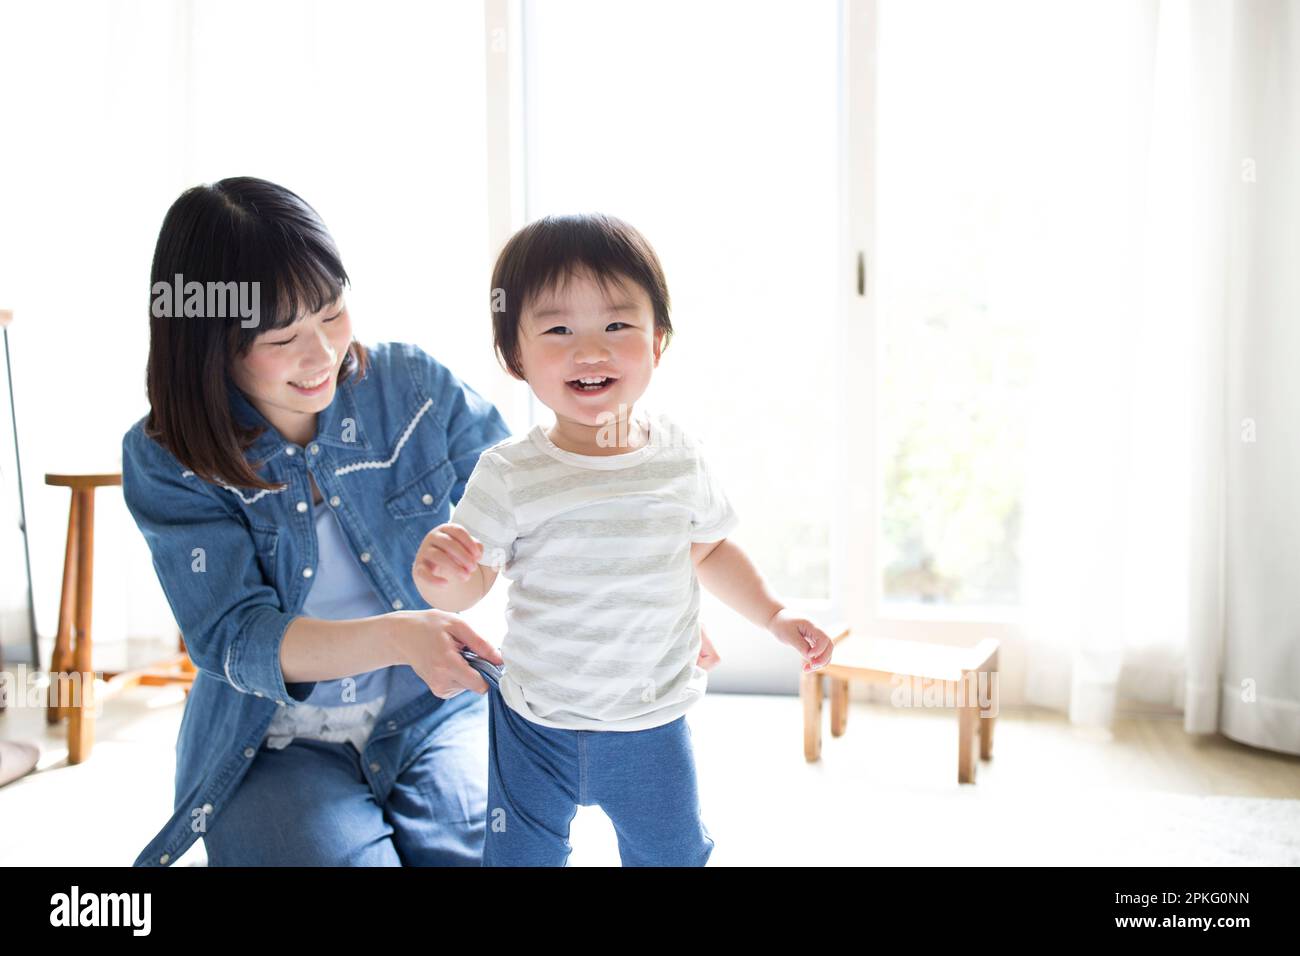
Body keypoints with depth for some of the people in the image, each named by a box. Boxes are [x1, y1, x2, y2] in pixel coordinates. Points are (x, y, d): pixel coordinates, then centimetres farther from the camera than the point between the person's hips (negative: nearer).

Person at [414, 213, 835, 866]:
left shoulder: (679, 458, -8)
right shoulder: (508, 474, -16)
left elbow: (709, 548, 9)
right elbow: (468, 587, -14)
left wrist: (775, 617, 6)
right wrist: (438, 572, -35)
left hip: (652, 725, 2)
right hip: (535, 724, -2)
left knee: (673, 851, 20)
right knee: (522, 856, 13)